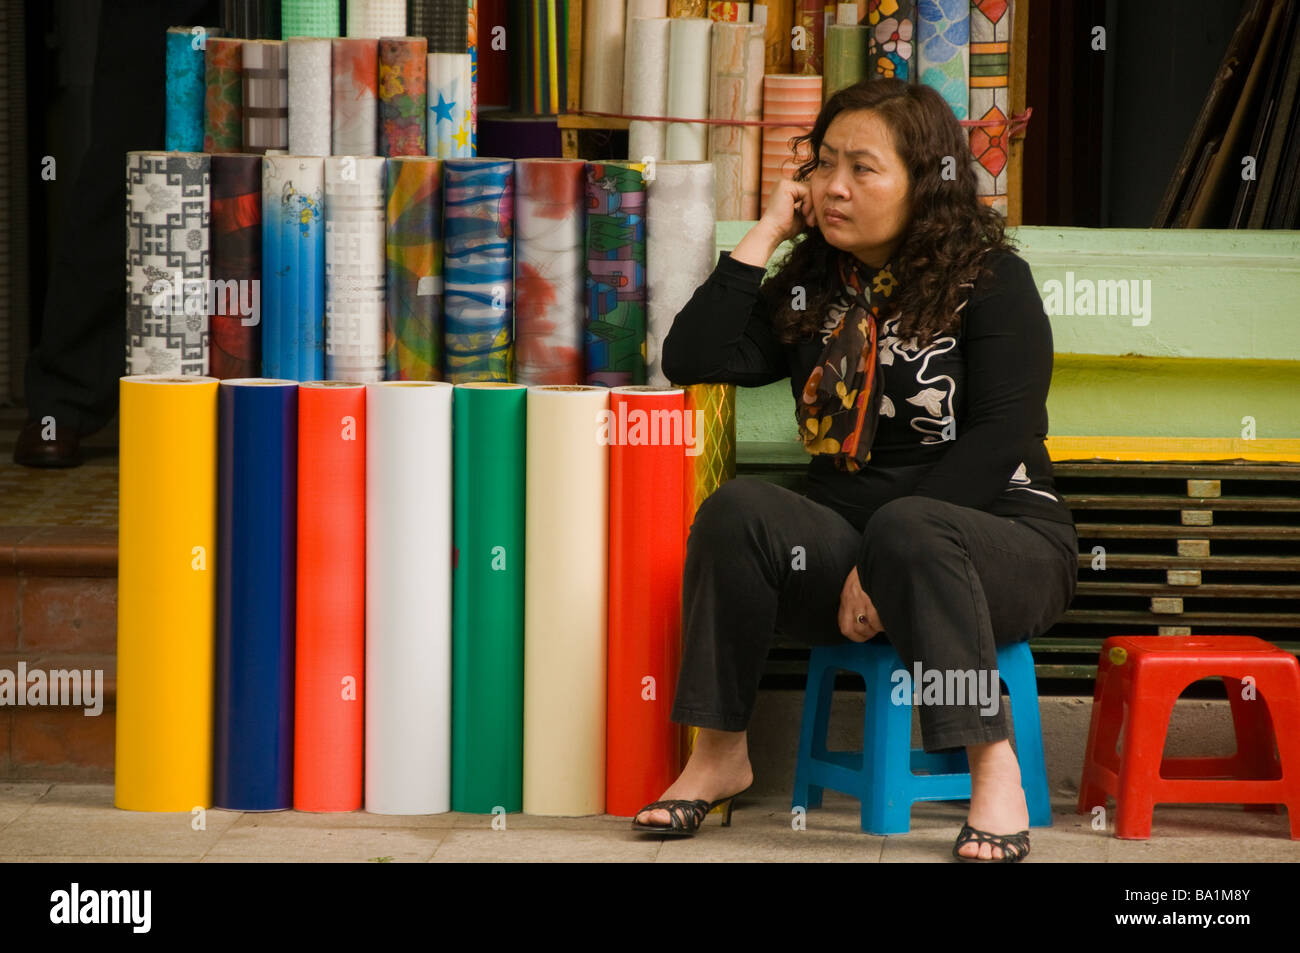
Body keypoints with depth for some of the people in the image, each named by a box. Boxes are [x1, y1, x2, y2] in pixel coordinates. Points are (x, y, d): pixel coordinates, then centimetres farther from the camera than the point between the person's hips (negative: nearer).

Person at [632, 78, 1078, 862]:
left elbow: (998, 440, -14)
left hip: (997, 540, -4)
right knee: (740, 509, -24)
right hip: (848, 542, 4)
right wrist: (767, 234, 2)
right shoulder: (810, 289, 14)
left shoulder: (991, 282, -2)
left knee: (904, 529, -38)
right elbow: (691, 358, 0)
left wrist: (888, 564, -21)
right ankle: (721, 754, -18)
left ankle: (995, 768, -34)